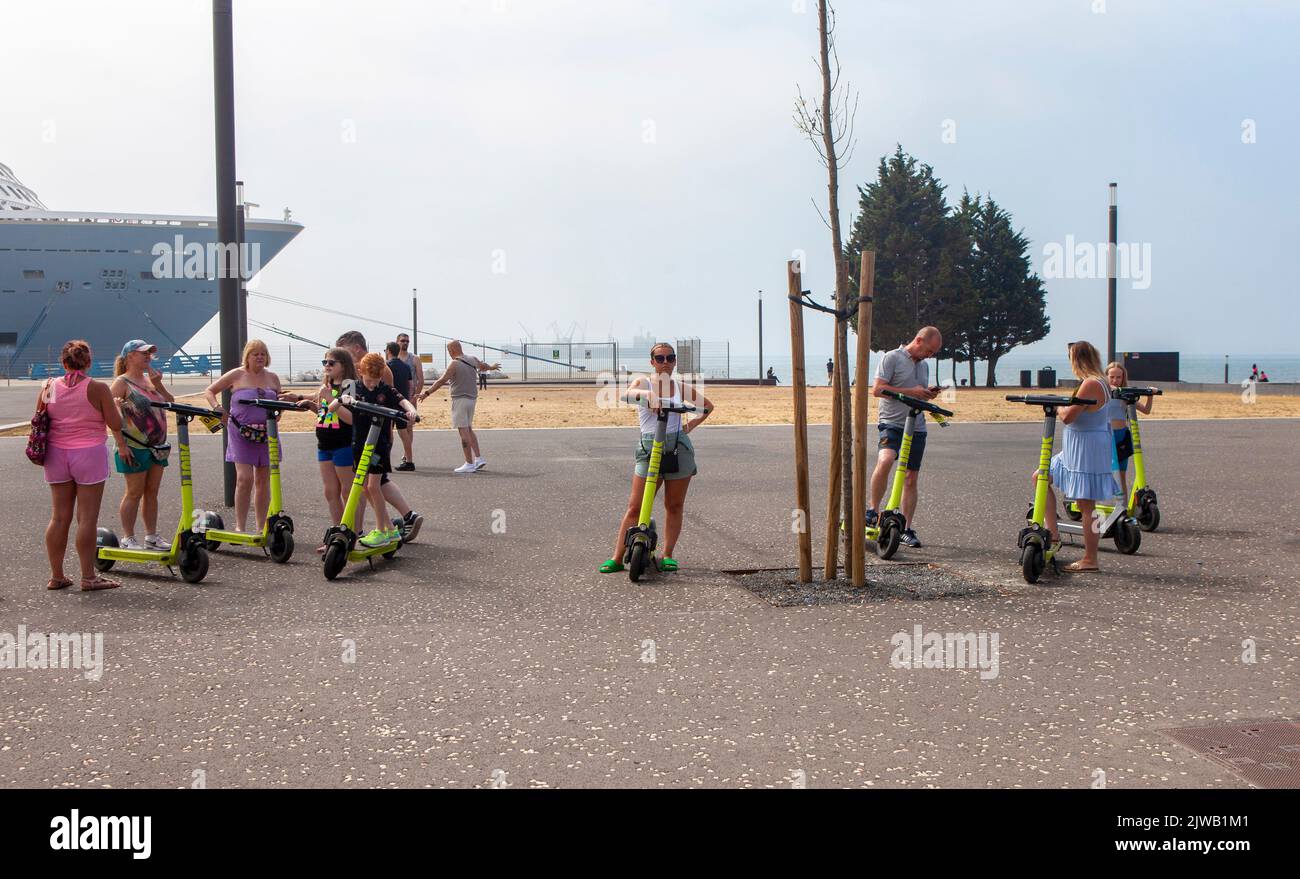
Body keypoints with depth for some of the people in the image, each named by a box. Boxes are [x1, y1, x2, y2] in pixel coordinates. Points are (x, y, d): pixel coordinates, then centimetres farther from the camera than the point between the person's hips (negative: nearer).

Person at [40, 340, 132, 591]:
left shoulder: (48, 388, 3)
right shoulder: (98, 389, -9)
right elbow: (115, 424, -6)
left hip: (56, 455, 5)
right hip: (89, 454, -4)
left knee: (59, 517, 10)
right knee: (87, 518, -1)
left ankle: (56, 576, 14)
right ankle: (88, 577, 2)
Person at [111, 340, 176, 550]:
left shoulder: (151, 380, 15)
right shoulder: (122, 383, -7)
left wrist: (158, 384, -6)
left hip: (157, 446, 7)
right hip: (135, 447, -7)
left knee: (152, 492, 10)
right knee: (134, 493, -1)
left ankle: (151, 536, 18)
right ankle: (128, 538, 7)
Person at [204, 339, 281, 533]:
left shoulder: (273, 378, 10)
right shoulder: (236, 375, 0)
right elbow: (209, 391, 7)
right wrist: (218, 409, -9)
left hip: (266, 434, 4)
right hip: (241, 433, -4)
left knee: (263, 480, 7)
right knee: (244, 478, -12)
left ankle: (261, 527, 15)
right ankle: (240, 527, -5)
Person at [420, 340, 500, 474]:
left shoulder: (454, 364, -12)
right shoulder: (472, 359, 9)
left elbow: (442, 381, -17)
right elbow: (484, 366, 29)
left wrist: (427, 393, -15)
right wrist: (492, 367, 51)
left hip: (460, 399, -8)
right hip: (472, 398, 8)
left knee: (463, 431, -5)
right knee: (469, 429, 18)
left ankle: (469, 464, -6)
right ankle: (479, 458, 14)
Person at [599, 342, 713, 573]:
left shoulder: (681, 388, 10)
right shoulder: (643, 382, 3)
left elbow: (707, 406, 24)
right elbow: (627, 394, -21)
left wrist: (690, 425, 9)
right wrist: (647, 394, -41)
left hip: (679, 448, 2)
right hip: (649, 448, -2)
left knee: (674, 506, 6)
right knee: (635, 507, -5)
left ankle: (668, 556, 16)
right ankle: (617, 558, -1)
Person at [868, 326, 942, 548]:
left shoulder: (924, 366, 20)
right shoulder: (892, 358, -4)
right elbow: (877, 389, -13)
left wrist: (929, 394, 7)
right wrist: (911, 391, -14)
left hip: (917, 428, 7)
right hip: (892, 424, -7)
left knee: (911, 479, 6)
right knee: (885, 461, -32)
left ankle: (907, 530, 13)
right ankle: (873, 510, -16)